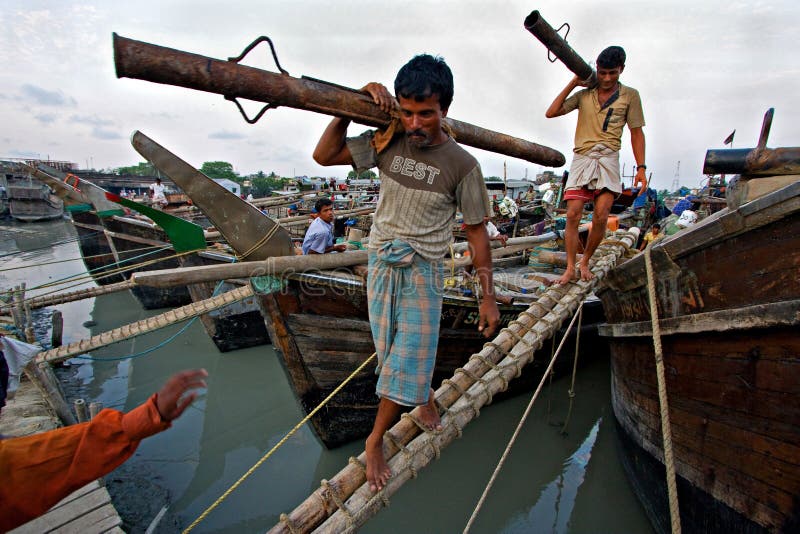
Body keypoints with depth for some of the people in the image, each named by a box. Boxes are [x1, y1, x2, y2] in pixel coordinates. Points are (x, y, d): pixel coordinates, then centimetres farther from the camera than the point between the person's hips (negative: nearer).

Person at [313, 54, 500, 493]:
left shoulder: (461, 164, -12)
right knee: (396, 352, 16)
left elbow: (477, 231, -7)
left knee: (406, 360, 2)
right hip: (381, 263, 3)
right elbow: (324, 155, 0)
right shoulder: (387, 142, -4)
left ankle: (375, 441, 24)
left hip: (423, 271, -3)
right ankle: (425, 397, 46)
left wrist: (488, 298, -6)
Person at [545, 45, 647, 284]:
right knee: (573, 214, -10)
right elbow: (551, 113, 7)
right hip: (581, 158, 1)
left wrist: (641, 167, 1)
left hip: (608, 159, -1)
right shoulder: (584, 95, 15)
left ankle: (585, 262, 9)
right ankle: (570, 268, -4)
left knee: (601, 217, -10)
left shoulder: (630, 95, 10)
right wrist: (572, 84, 5)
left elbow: (636, 133, 9)